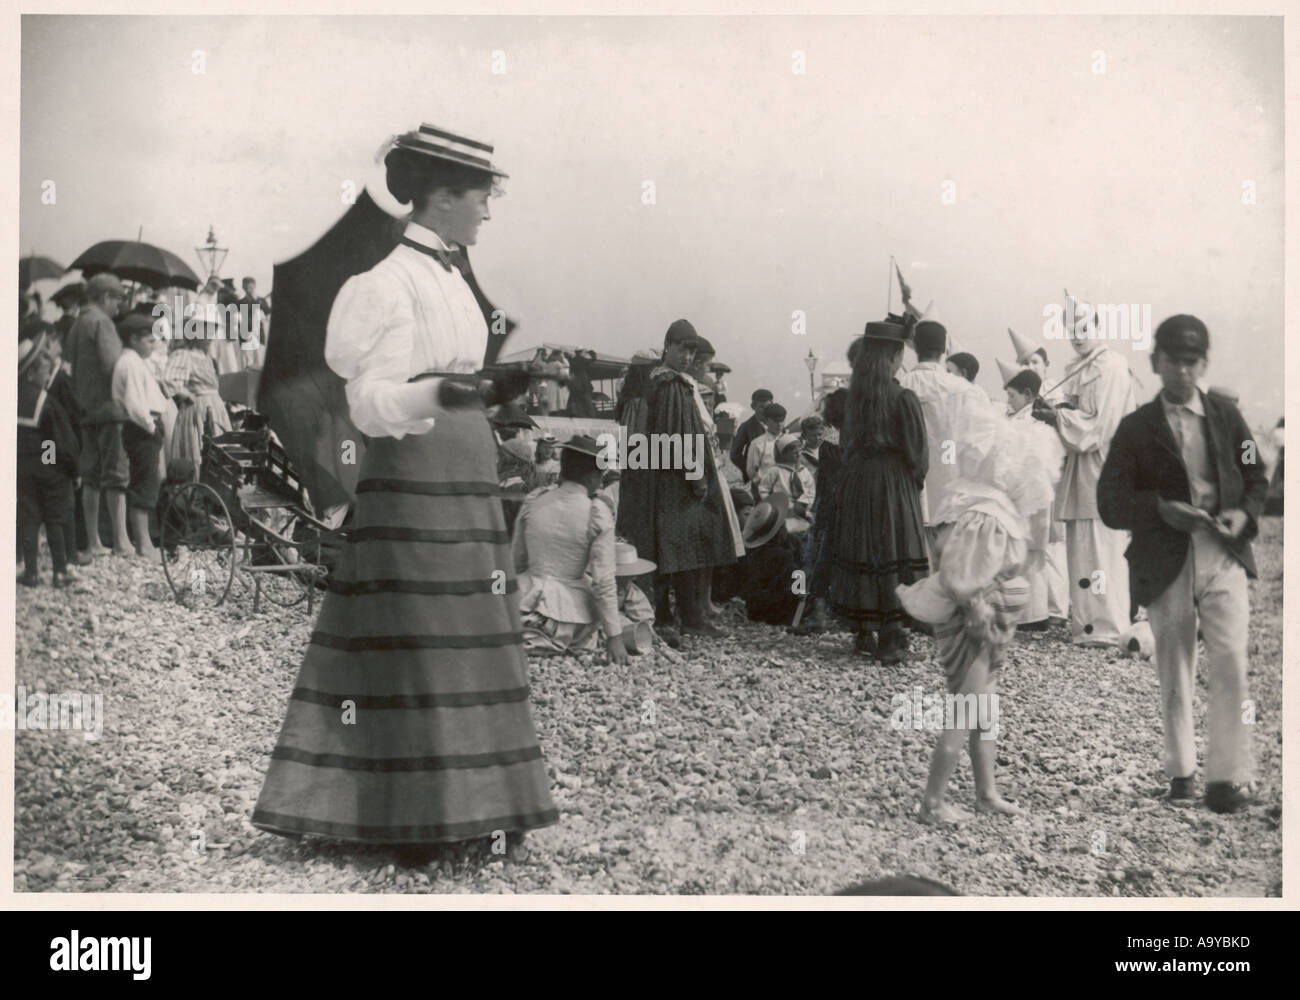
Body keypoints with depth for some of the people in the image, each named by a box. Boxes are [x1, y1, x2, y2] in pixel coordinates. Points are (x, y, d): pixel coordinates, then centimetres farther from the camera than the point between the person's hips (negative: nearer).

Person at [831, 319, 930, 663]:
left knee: (860, 556, 12)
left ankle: (863, 633, 19)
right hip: (893, 485, -5)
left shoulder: (854, 396, 1)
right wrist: (916, 480, 5)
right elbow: (916, 450, -10)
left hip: (855, 481, 5)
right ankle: (890, 639, 0)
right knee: (892, 557, 1)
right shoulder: (903, 399, -14)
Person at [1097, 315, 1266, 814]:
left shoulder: (1227, 417, 9)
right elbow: (1111, 504, -2)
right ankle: (1180, 771, 24)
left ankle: (1228, 777, -8)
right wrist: (1161, 510, -18)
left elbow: (1256, 479, 14)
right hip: (1164, 563, 0)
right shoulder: (1136, 428, 3)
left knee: (1231, 662, -12)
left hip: (1223, 555, 1)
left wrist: (1244, 514, -7)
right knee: (1174, 674, 9)